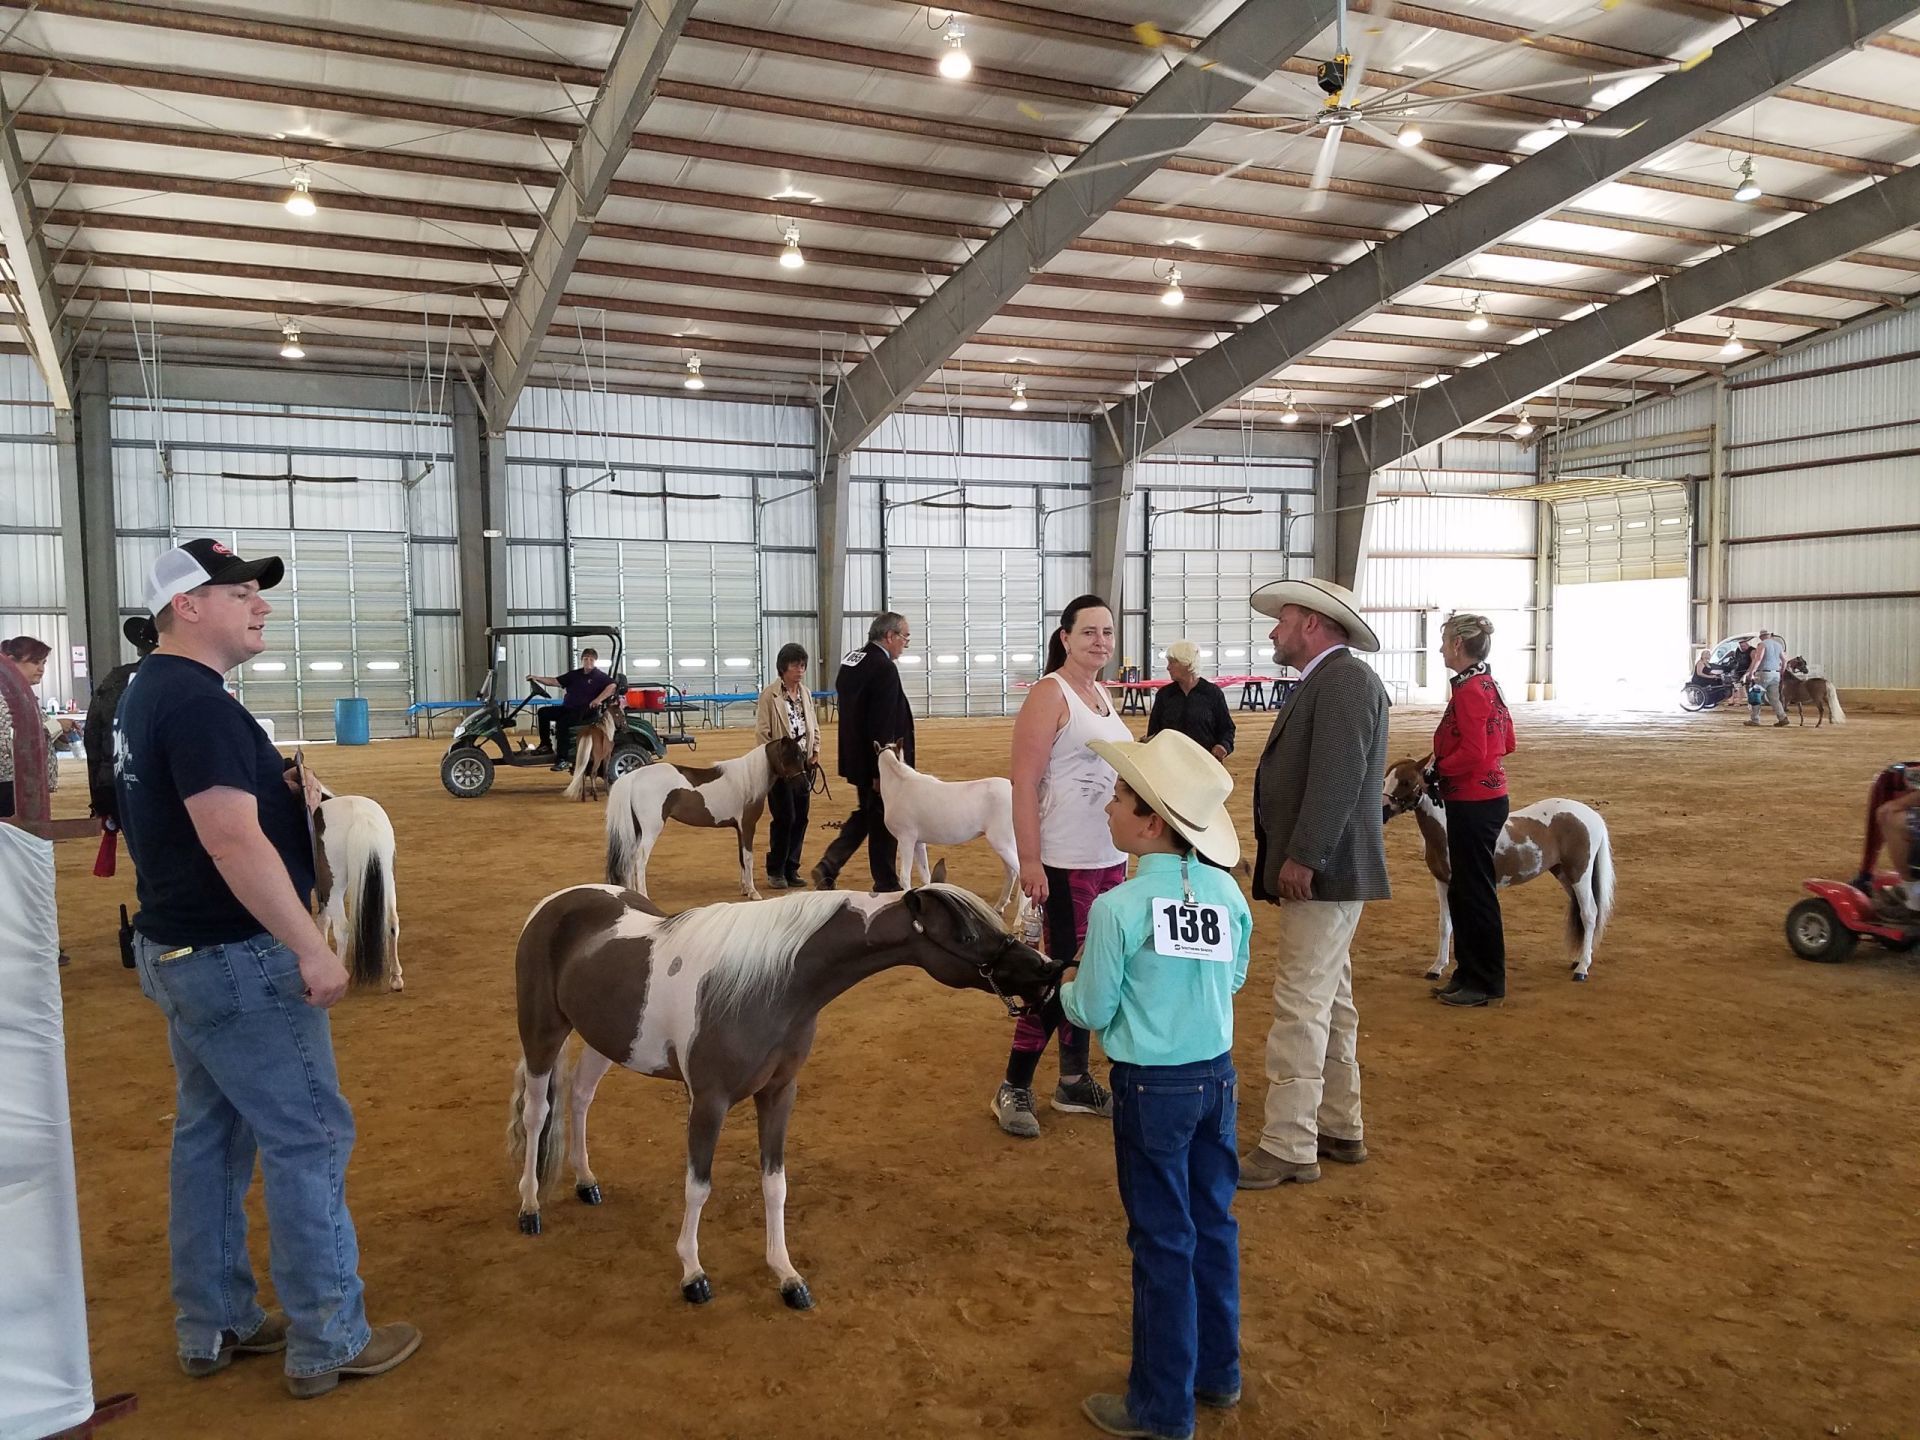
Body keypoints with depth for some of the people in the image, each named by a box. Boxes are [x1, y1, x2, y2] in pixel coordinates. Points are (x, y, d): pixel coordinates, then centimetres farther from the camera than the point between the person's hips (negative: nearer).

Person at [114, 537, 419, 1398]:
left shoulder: (149, 693, 11)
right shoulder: (198, 700, -21)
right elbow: (233, 841, -27)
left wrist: (288, 793, 3)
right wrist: (313, 948, -24)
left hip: (175, 950, 10)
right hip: (235, 959, -10)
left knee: (210, 1136, 17)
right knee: (309, 1138, -1)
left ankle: (213, 1327, 29)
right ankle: (328, 1344, 9)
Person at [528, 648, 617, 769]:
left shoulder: (599, 676, 0)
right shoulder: (574, 675, 19)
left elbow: (612, 686, -17)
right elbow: (555, 681, 17)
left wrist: (598, 700, -28)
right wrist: (537, 678, 4)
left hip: (584, 711, -7)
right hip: (567, 708, 7)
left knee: (562, 722, -31)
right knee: (543, 712, -3)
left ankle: (563, 758, -31)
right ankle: (545, 744, 2)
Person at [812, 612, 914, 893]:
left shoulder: (850, 660, 9)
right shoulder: (884, 669, -20)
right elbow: (882, 725, -23)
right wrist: (881, 771, -20)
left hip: (855, 756, 9)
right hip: (876, 760, -9)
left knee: (865, 815, 20)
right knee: (883, 822, 4)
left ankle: (828, 868, 11)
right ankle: (886, 886, 15)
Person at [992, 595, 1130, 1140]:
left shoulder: (1101, 694, 12)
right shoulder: (1049, 694, -11)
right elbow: (1024, 782, -16)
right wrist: (1029, 861, -21)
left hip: (1110, 858, 8)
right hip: (1067, 863, -8)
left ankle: (1074, 1081, 25)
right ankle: (1013, 1089, 10)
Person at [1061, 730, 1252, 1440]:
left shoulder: (1118, 908, -20)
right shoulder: (1226, 890, -5)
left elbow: (1092, 1012, -11)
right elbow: (1235, 977, 8)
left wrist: (1066, 988, 9)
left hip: (1153, 1088, -5)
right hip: (1217, 1074, 5)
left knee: (1163, 1241, 8)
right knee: (1214, 1225, 19)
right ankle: (1217, 1372, 36)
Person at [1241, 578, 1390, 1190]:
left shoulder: (1343, 679, -15)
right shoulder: (1323, 682, 17)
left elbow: (1338, 776, -25)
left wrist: (1302, 858, -25)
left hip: (1326, 872, -11)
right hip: (1322, 871, 11)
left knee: (1301, 1005, -7)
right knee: (1330, 1003, 16)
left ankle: (1287, 1148, -1)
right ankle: (1339, 1129, 27)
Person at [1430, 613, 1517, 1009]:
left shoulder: (1469, 690, -18)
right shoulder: (1489, 685, 12)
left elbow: (1472, 753, -24)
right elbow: (1506, 743, 17)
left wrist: (1438, 767, -8)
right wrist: (1445, 763, 12)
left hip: (1472, 804, -10)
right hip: (1486, 796, 10)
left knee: (1475, 892, 0)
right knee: (1462, 890, 17)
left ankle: (1486, 983, 11)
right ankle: (1468, 973, 26)